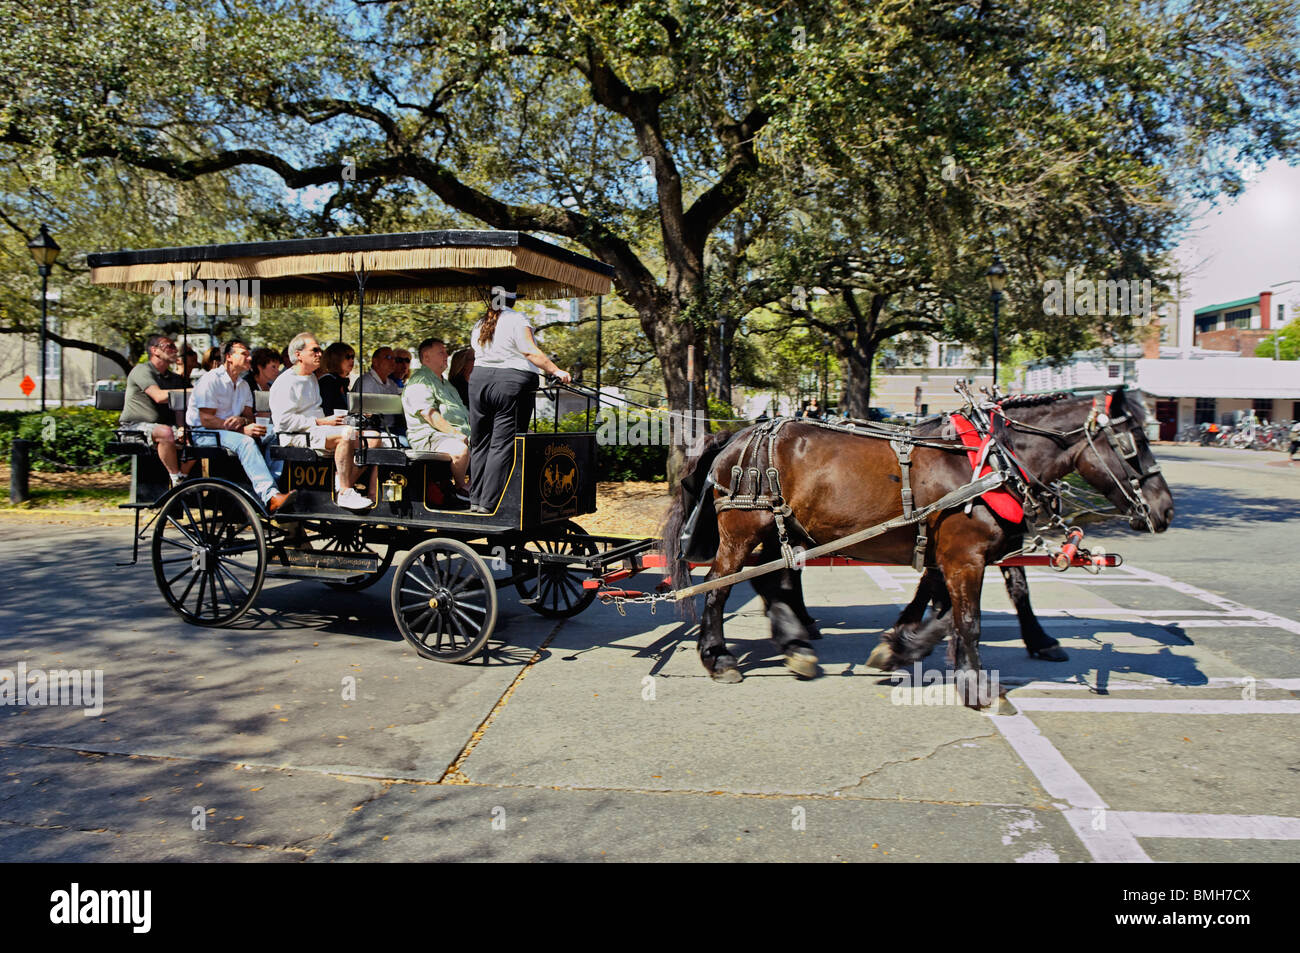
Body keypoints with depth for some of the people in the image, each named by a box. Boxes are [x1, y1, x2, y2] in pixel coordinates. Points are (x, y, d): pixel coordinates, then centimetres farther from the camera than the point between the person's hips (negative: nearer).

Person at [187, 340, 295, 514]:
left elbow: (250, 417, 12)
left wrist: (242, 420, -15)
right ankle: (270, 496, -50)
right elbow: (206, 419, -16)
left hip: (232, 432, 7)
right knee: (245, 442, -36)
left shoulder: (243, 385, 17)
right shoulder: (210, 380, -8)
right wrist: (243, 430, -25)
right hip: (202, 434, -7)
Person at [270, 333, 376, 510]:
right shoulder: (285, 383, -6)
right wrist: (320, 422, -16)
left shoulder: (312, 378, 24)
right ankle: (345, 493, -32)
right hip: (296, 437, -9)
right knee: (347, 433, -34)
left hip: (317, 431, 9)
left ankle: (341, 482, -20)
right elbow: (284, 421, -16)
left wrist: (331, 419, 11)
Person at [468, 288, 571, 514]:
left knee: (480, 444, 12)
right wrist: (556, 371, -13)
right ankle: (488, 503, -7)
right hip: (512, 384, -6)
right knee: (503, 445, -5)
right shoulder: (517, 320, -5)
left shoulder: (479, 325, 15)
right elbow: (531, 353, -13)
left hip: (479, 379, 6)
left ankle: (476, 499, 15)